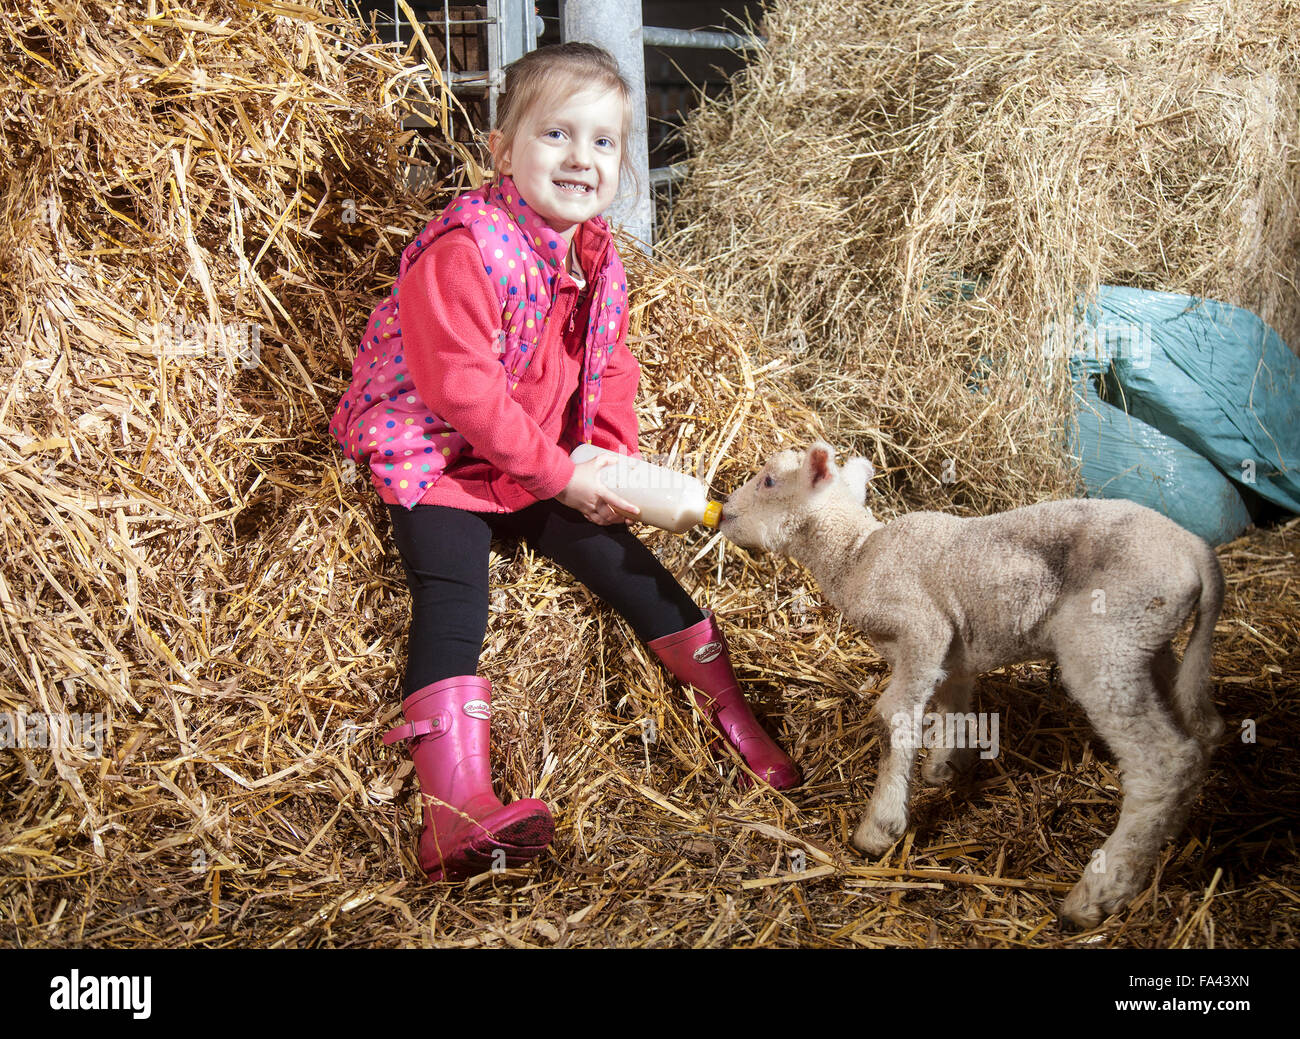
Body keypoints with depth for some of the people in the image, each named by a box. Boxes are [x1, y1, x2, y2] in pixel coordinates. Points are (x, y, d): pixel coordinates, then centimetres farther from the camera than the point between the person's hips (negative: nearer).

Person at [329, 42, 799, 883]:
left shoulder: (600, 259, 5)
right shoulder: (465, 250, -21)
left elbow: (611, 372, 14)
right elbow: (463, 391, -25)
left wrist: (617, 467, -2)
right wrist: (562, 474, -21)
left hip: (550, 470, 7)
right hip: (437, 460, -6)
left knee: (624, 562, 2)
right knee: (452, 600, -21)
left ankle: (735, 718, 15)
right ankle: (456, 810, -31)